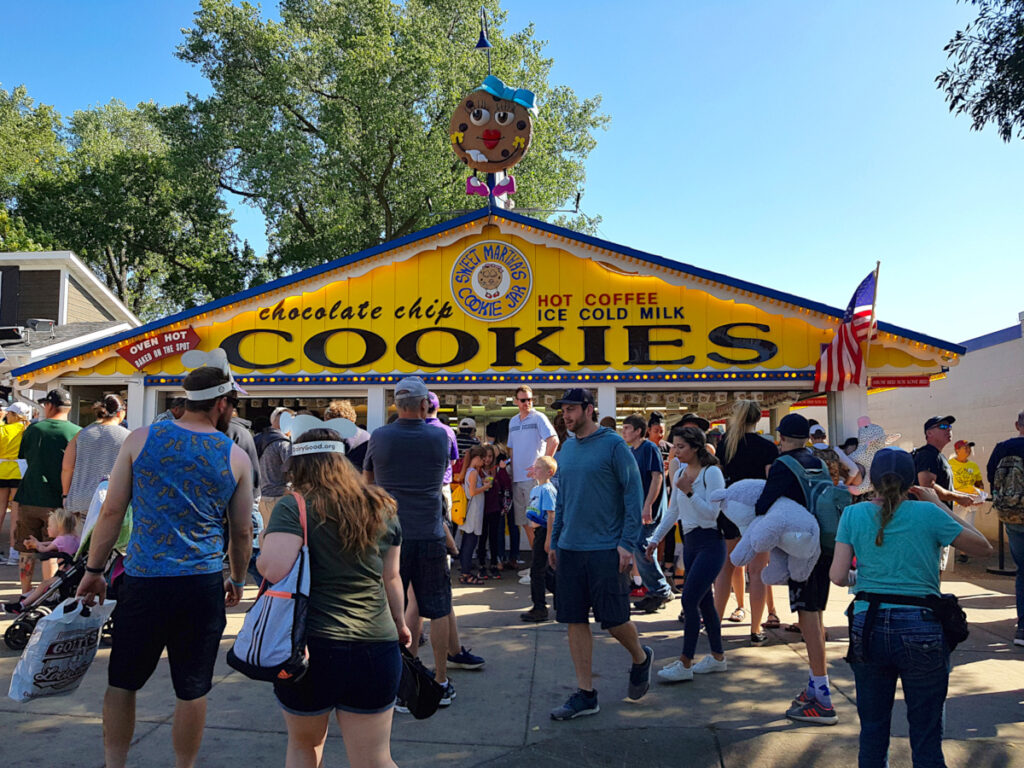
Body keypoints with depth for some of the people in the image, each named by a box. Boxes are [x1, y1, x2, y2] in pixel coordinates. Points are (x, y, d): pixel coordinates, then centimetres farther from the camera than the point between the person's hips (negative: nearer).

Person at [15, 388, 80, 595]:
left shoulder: (34, 429, -2)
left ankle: (25, 593, 22)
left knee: (27, 550, 14)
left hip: (29, 498, 2)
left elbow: (23, 455, 12)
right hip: (57, 501, -2)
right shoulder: (77, 433, -9)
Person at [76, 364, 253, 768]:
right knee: (192, 691, 11)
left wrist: (93, 570, 11)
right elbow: (242, 532, 7)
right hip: (203, 586, 0)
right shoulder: (236, 457, 1)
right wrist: (237, 579, 22)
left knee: (122, 682, 17)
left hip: (143, 581, 1)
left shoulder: (141, 439, 0)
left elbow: (112, 511, 1)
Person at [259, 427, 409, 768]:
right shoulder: (383, 508, 7)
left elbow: (274, 570, -21)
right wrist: (399, 623, 28)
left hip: (311, 647, -2)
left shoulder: (293, 507, -8)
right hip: (377, 648, 3)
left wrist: (261, 556, 1)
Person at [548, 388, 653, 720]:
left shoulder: (613, 445, -9)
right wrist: (554, 541, 15)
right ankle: (585, 694, 19)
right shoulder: (566, 449, 11)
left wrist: (627, 543, -15)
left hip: (606, 549, -6)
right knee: (575, 621, 7)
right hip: (570, 549, 6)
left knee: (614, 620, 2)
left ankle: (641, 658, 34)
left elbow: (634, 494, -9)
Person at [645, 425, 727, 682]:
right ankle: (718, 657, 25)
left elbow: (712, 512, -18)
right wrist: (655, 538, 16)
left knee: (690, 600, -10)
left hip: (710, 543, -8)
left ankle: (685, 664, -3)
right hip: (690, 542, 8)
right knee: (704, 601, 13)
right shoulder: (680, 473, 10)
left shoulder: (712, 473, -12)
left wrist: (688, 491, -24)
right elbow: (673, 511, 18)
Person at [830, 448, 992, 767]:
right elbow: (983, 546, 11)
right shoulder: (927, 513, -3)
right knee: (926, 738, 9)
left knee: (872, 730, 15)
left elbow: (838, 576, -3)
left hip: (868, 628, 2)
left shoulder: (853, 514, 1)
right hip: (920, 629, -1)